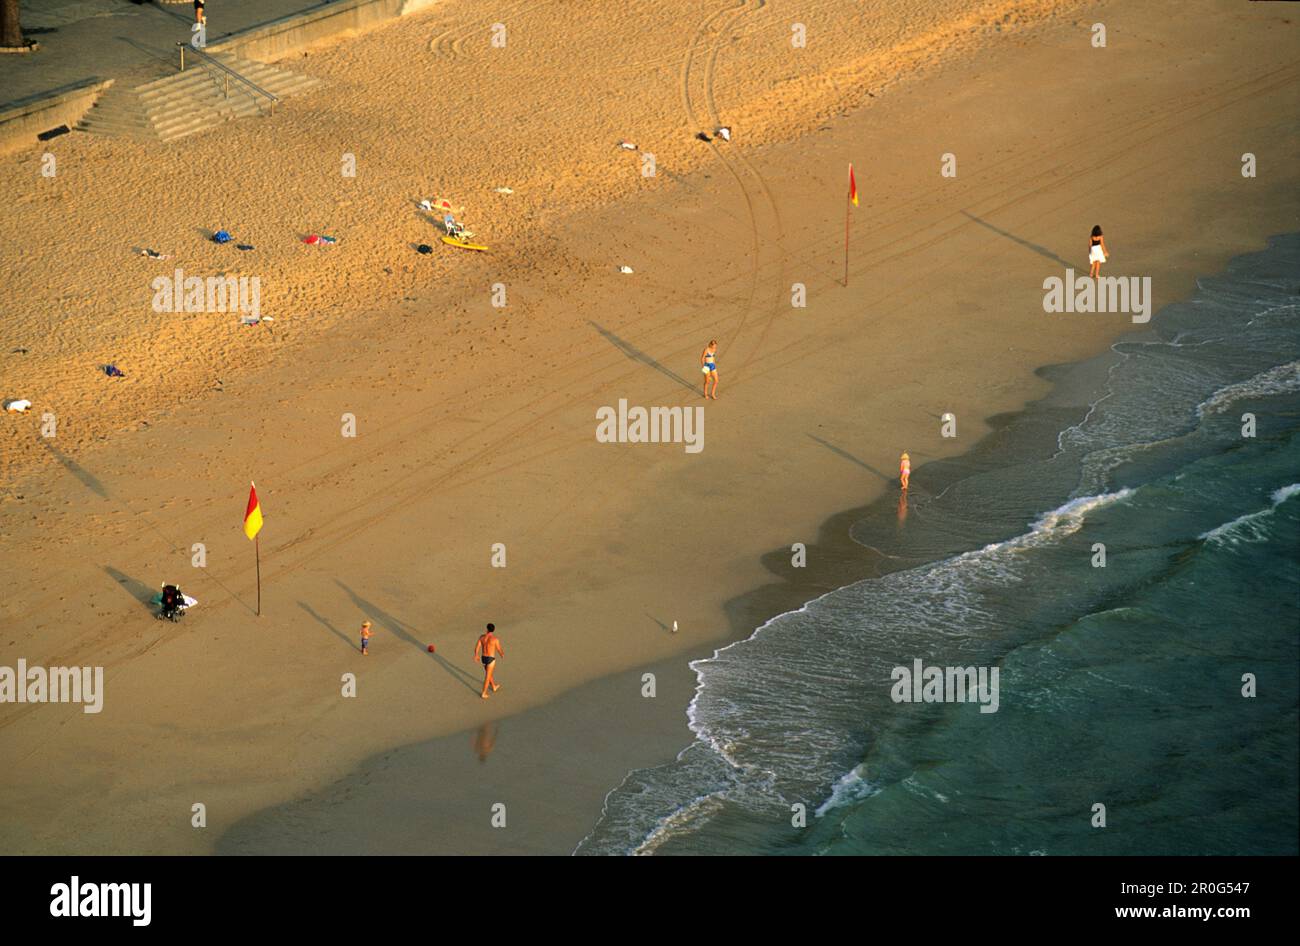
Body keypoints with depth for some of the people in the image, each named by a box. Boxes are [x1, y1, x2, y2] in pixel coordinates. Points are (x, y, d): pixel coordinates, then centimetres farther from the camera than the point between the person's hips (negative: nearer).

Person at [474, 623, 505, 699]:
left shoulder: (482, 637, -8)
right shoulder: (495, 639, -20)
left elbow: (476, 648, -3)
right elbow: (499, 650, -8)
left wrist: (476, 655, 18)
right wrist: (502, 654, 17)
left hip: (483, 658, 5)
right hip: (491, 659, -5)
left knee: (488, 673, 27)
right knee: (487, 676, 7)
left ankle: (494, 687, 48)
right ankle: (484, 694, 12)